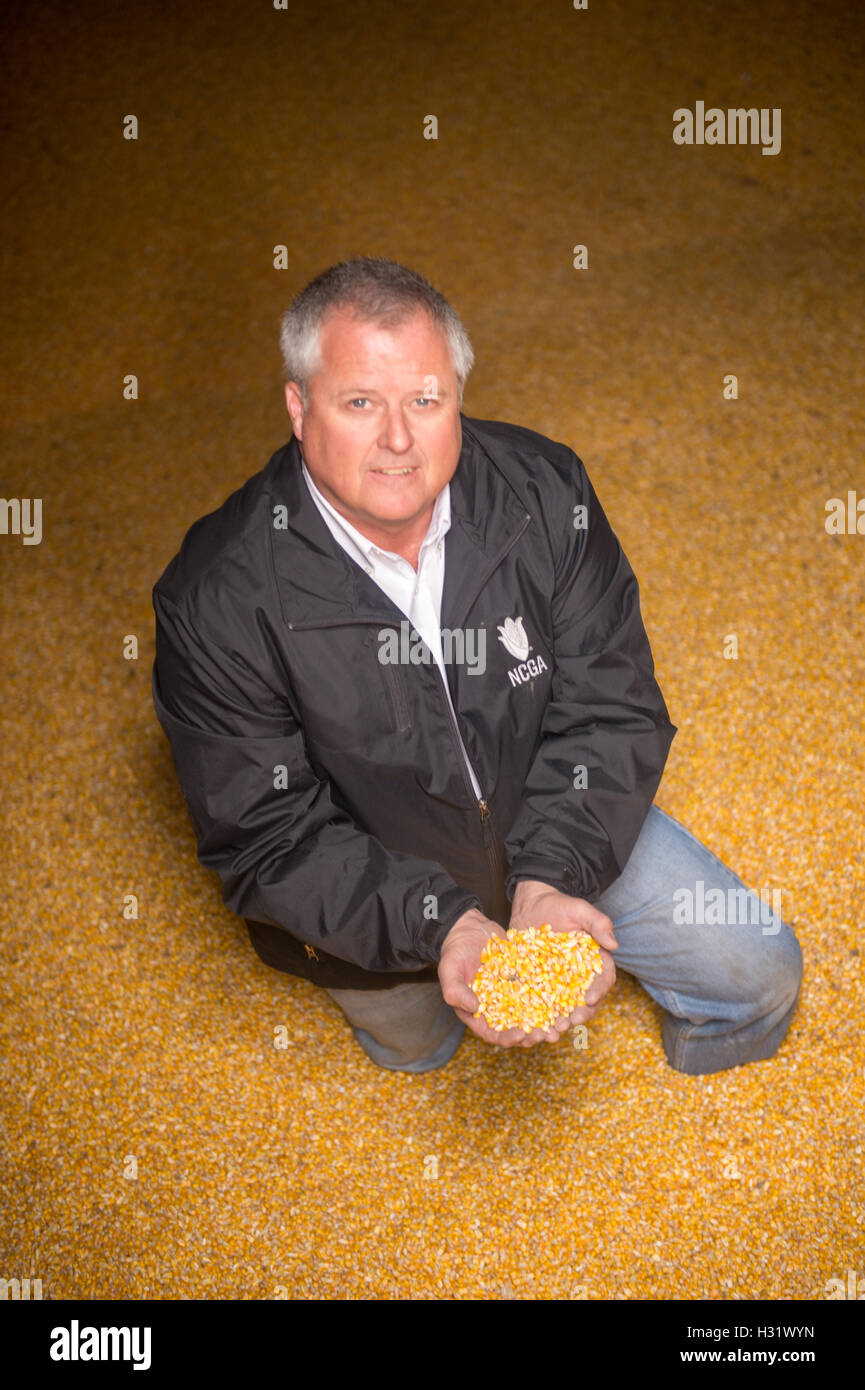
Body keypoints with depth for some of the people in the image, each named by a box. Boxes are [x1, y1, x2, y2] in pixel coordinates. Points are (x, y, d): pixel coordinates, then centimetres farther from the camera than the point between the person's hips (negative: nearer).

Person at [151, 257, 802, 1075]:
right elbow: (266, 839, -23)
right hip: (371, 884, -2)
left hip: (560, 831, 3)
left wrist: (550, 877, -29)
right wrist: (439, 925, -36)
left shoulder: (545, 493, -20)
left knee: (760, 974, 3)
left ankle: (698, 1057, 37)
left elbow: (611, 708, -15)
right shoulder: (214, 601, -29)